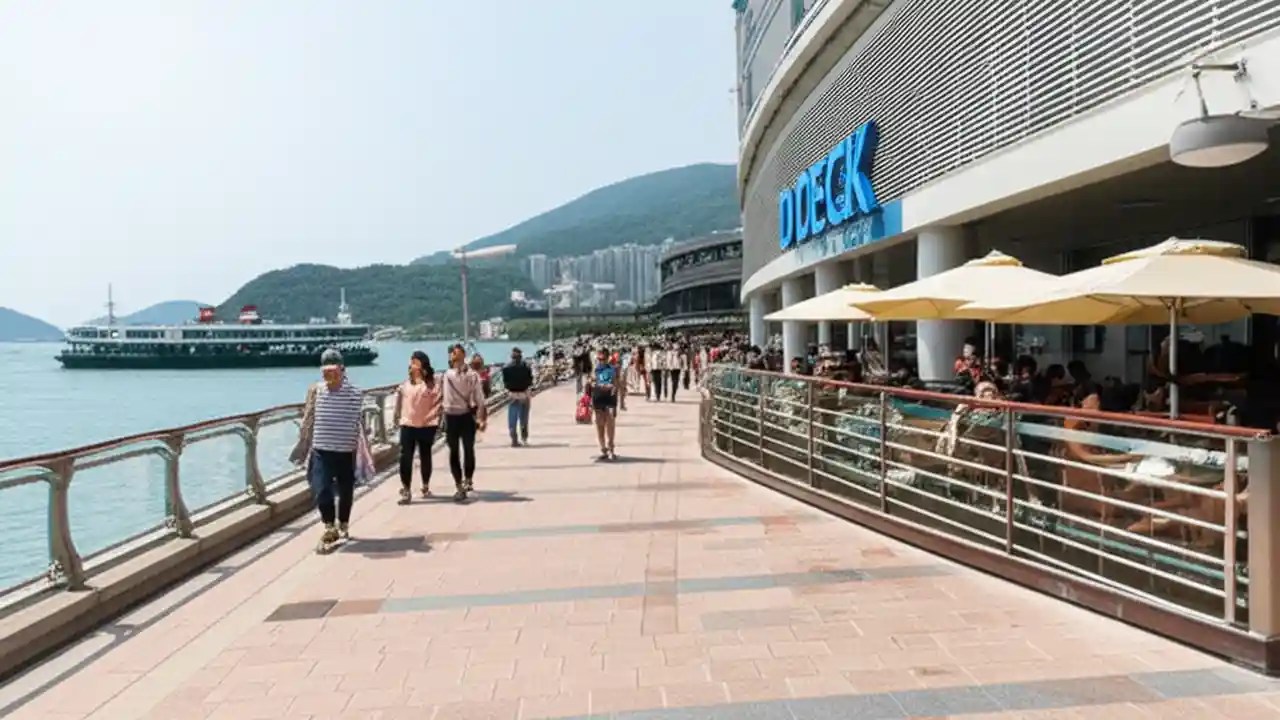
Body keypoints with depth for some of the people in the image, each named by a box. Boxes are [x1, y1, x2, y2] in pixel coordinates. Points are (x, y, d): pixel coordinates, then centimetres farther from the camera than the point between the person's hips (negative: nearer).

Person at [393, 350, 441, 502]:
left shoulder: (432, 384, -6)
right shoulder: (406, 383, 6)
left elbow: (436, 405, -7)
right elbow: (399, 402, 11)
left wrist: (434, 422, -13)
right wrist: (398, 418, 4)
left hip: (426, 426, -2)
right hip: (407, 425, 2)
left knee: (425, 457, 13)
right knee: (405, 457, -6)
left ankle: (426, 486, 30)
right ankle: (405, 490, -3)